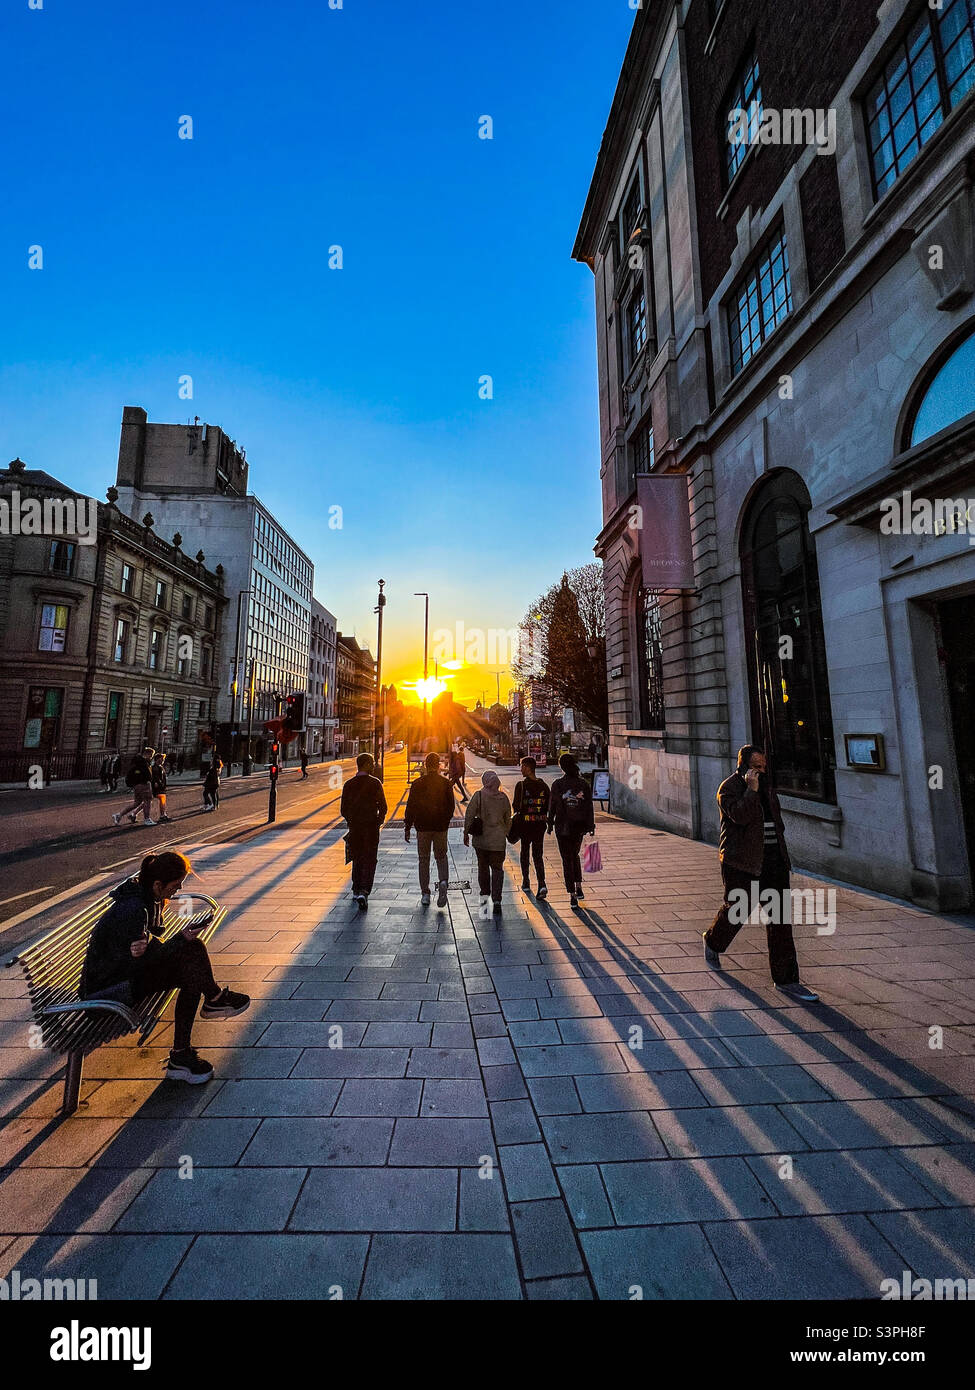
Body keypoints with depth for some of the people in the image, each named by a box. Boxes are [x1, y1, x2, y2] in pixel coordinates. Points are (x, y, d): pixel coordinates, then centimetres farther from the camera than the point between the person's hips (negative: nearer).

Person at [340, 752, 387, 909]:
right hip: (371, 827, -3)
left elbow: (343, 810, 3)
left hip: (354, 827, 3)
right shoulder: (375, 783, -8)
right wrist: (378, 822, 8)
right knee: (369, 860, 2)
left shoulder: (348, 784, 1)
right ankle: (364, 892, -10)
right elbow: (383, 808, -8)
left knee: (357, 859, 18)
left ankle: (357, 890, 28)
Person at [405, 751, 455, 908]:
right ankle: (443, 882, -9)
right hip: (441, 827, 1)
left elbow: (411, 806, -4)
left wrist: (408, 827, 4)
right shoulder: (446, 783, -3)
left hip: (423, 827, 0)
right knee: (441, 857, 15)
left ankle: (425, 894, 15)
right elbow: (451, 806, 2)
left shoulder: (418, 783, -6)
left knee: (424, 860, 12)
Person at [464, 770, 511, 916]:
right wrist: (505, 833, 21)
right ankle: (496, 900, 0)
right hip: (498, 839, 1)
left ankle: (484, 894, 24)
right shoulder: (503, 797, 0)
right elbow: (508, 819, 8)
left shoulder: (479, 795, -9)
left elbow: (469, 815, -9)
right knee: (497, 868, 8)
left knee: (482, 866, 18)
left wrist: (466, 833, 1)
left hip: (481, 839, -1)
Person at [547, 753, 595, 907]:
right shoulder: (584, 783, -4)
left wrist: (550, 824, 5)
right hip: (579, 826, 3)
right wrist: (591, 826, 5)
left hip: (563, 827, -3)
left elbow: (552, 806, -6)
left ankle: (572, 895, 7)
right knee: (575, 855, 24)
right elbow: (589, 807, -2)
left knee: (567, 860, 6)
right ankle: (579, 887, 23)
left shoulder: (557, 784, -11)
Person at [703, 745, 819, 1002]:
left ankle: (785, 979, 14)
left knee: (780, 917, 5)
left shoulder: (767, 787, 13)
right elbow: (739, 815, -25)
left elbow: (776, 819, 24)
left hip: (773, 860, 7)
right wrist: (752, 789, -25)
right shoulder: (729, 787, -10)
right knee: (738, 909, 5)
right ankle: (713, 942, 34)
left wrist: (780, 852, 19)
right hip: (741, 861, -6)